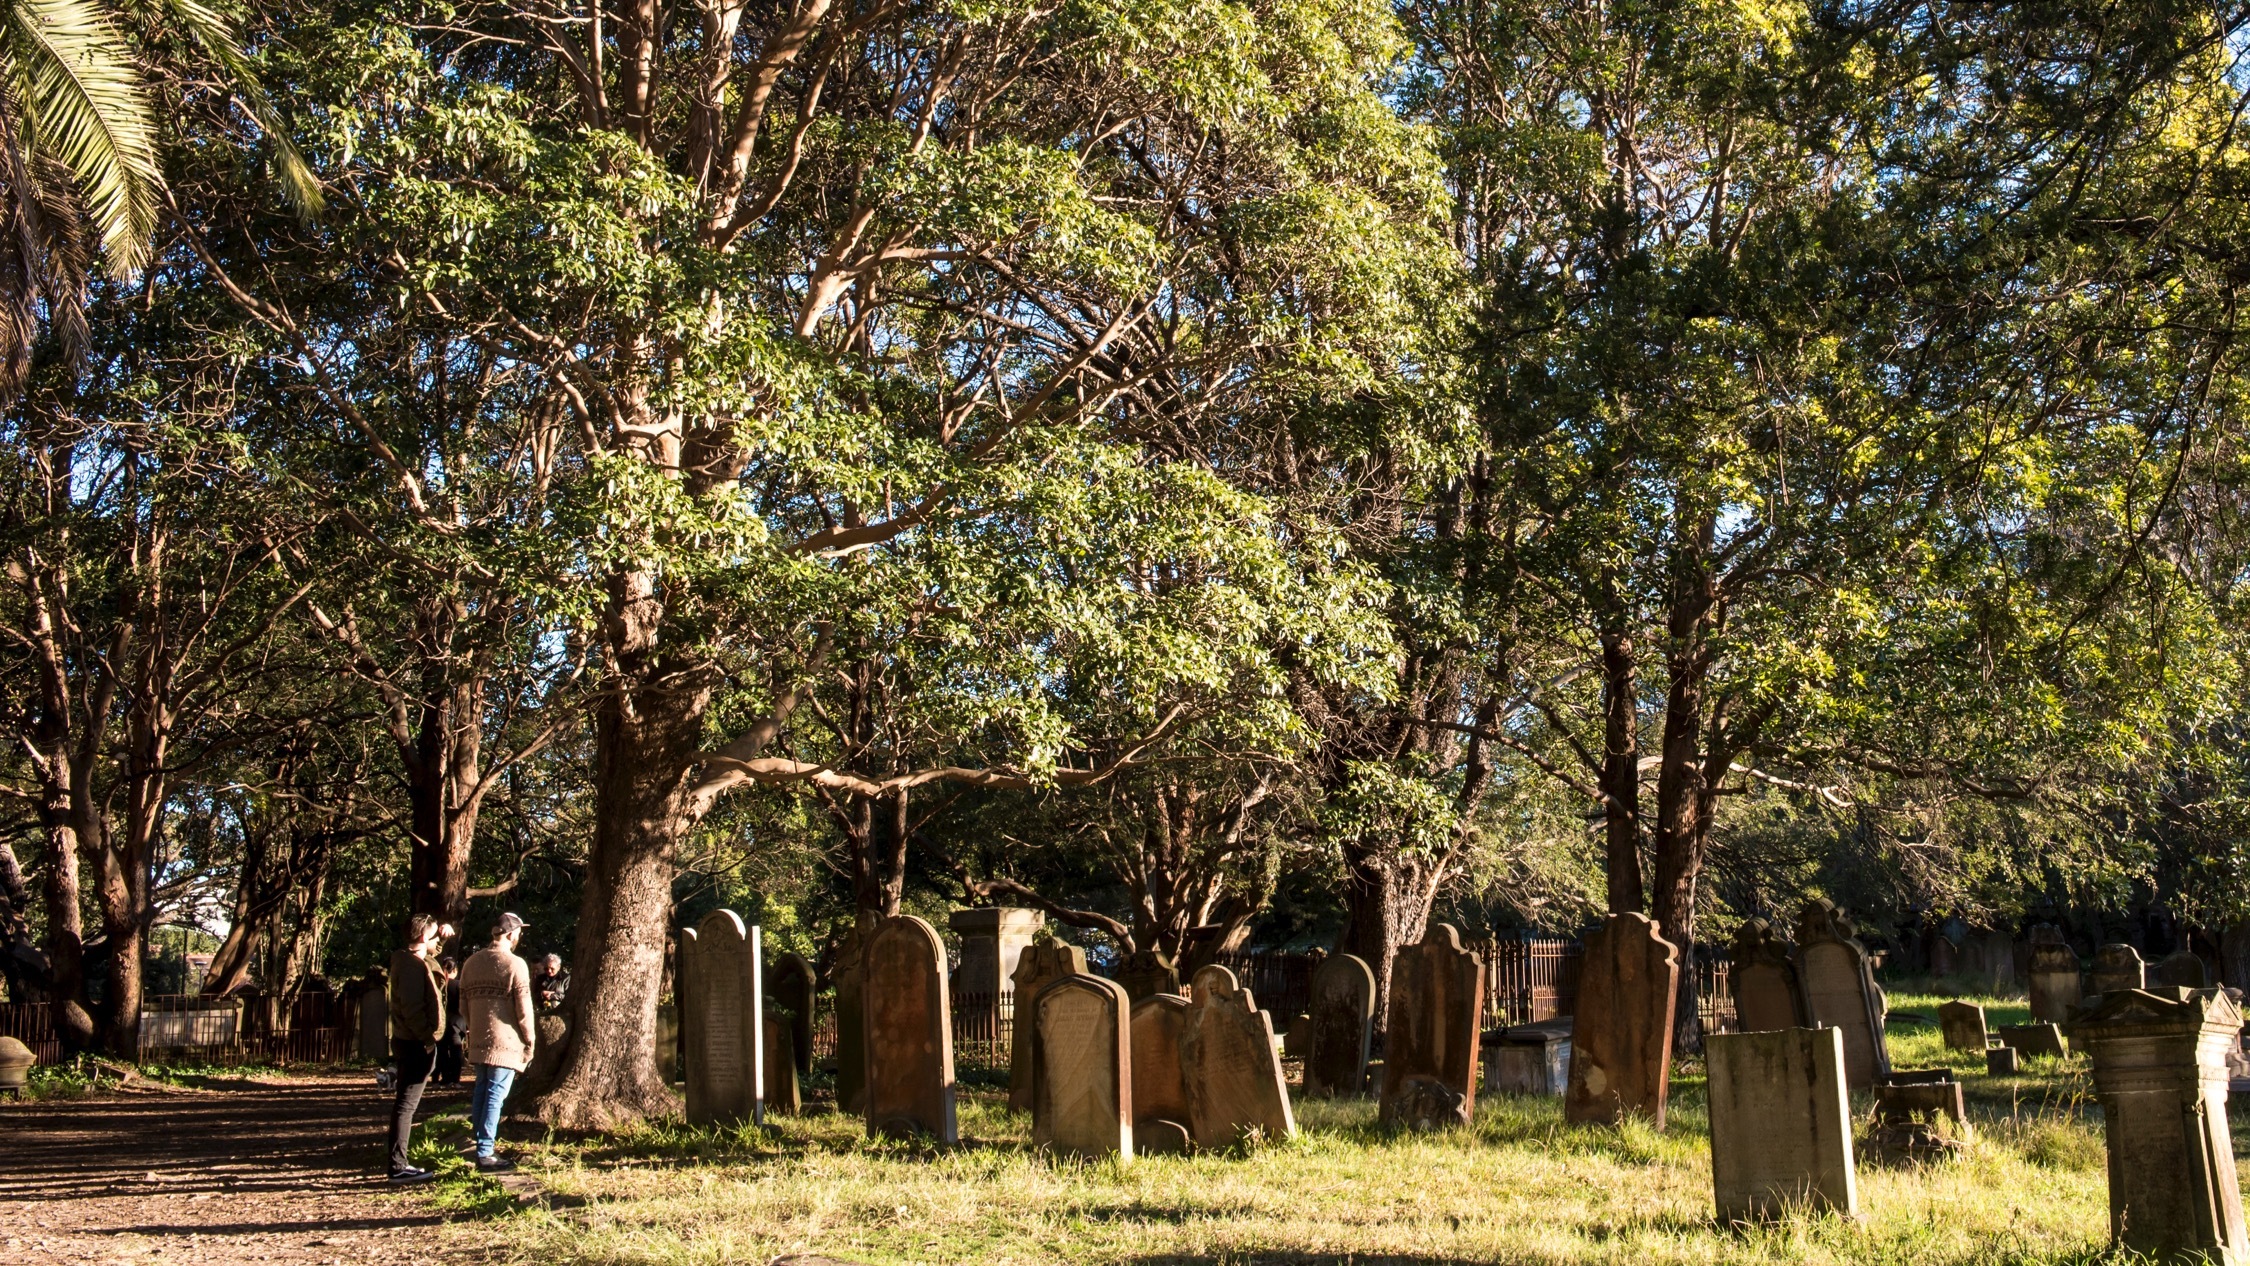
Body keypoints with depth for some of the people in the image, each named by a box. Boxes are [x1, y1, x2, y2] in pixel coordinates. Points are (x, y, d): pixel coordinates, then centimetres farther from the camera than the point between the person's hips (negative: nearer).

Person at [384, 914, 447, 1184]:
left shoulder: (412, 961, 13)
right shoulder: (412, 965, -16)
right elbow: (412, 1008, -24)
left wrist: (440, 934, 23)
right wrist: (428, 1038, -19)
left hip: (408, 1042, 10)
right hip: (416, 1044, -10)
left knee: (405, 1104, 14)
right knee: (406, 1104, -8)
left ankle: (399, 1163, 20)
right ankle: (398, 1167, -7)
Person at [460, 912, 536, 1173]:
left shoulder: (471, 962, 10)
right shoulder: (515, 965, -11)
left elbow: (464, 1002, 16)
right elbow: (523, 1008, -13)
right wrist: (530, 1039, -2)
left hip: (478, 1041, 7)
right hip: (505, 1041, -7)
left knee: (481, 1091, 16)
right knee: (495, 1095, -5)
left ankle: (482, 1143, 23)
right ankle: (486, 1154, -5)